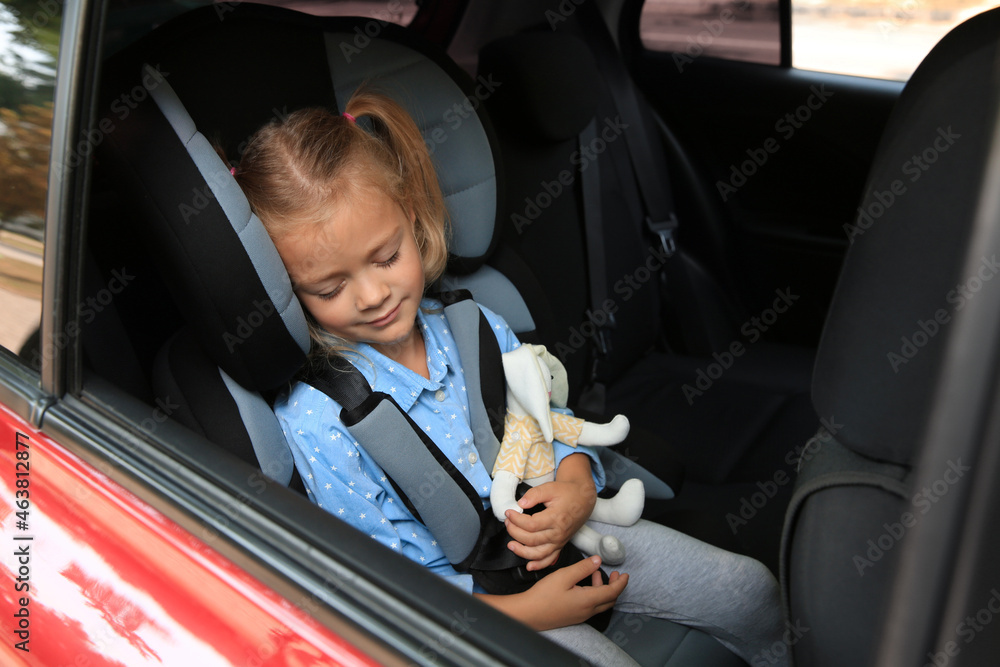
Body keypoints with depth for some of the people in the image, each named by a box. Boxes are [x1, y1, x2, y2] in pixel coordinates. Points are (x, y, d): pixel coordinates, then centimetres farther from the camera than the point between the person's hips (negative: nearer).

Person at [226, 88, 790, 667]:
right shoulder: (316, 419, -22)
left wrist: (576, 485, -15)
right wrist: (526, 610, -23)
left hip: (557, 530, 5)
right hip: (466, 602, -4)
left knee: (754, 591, 6)